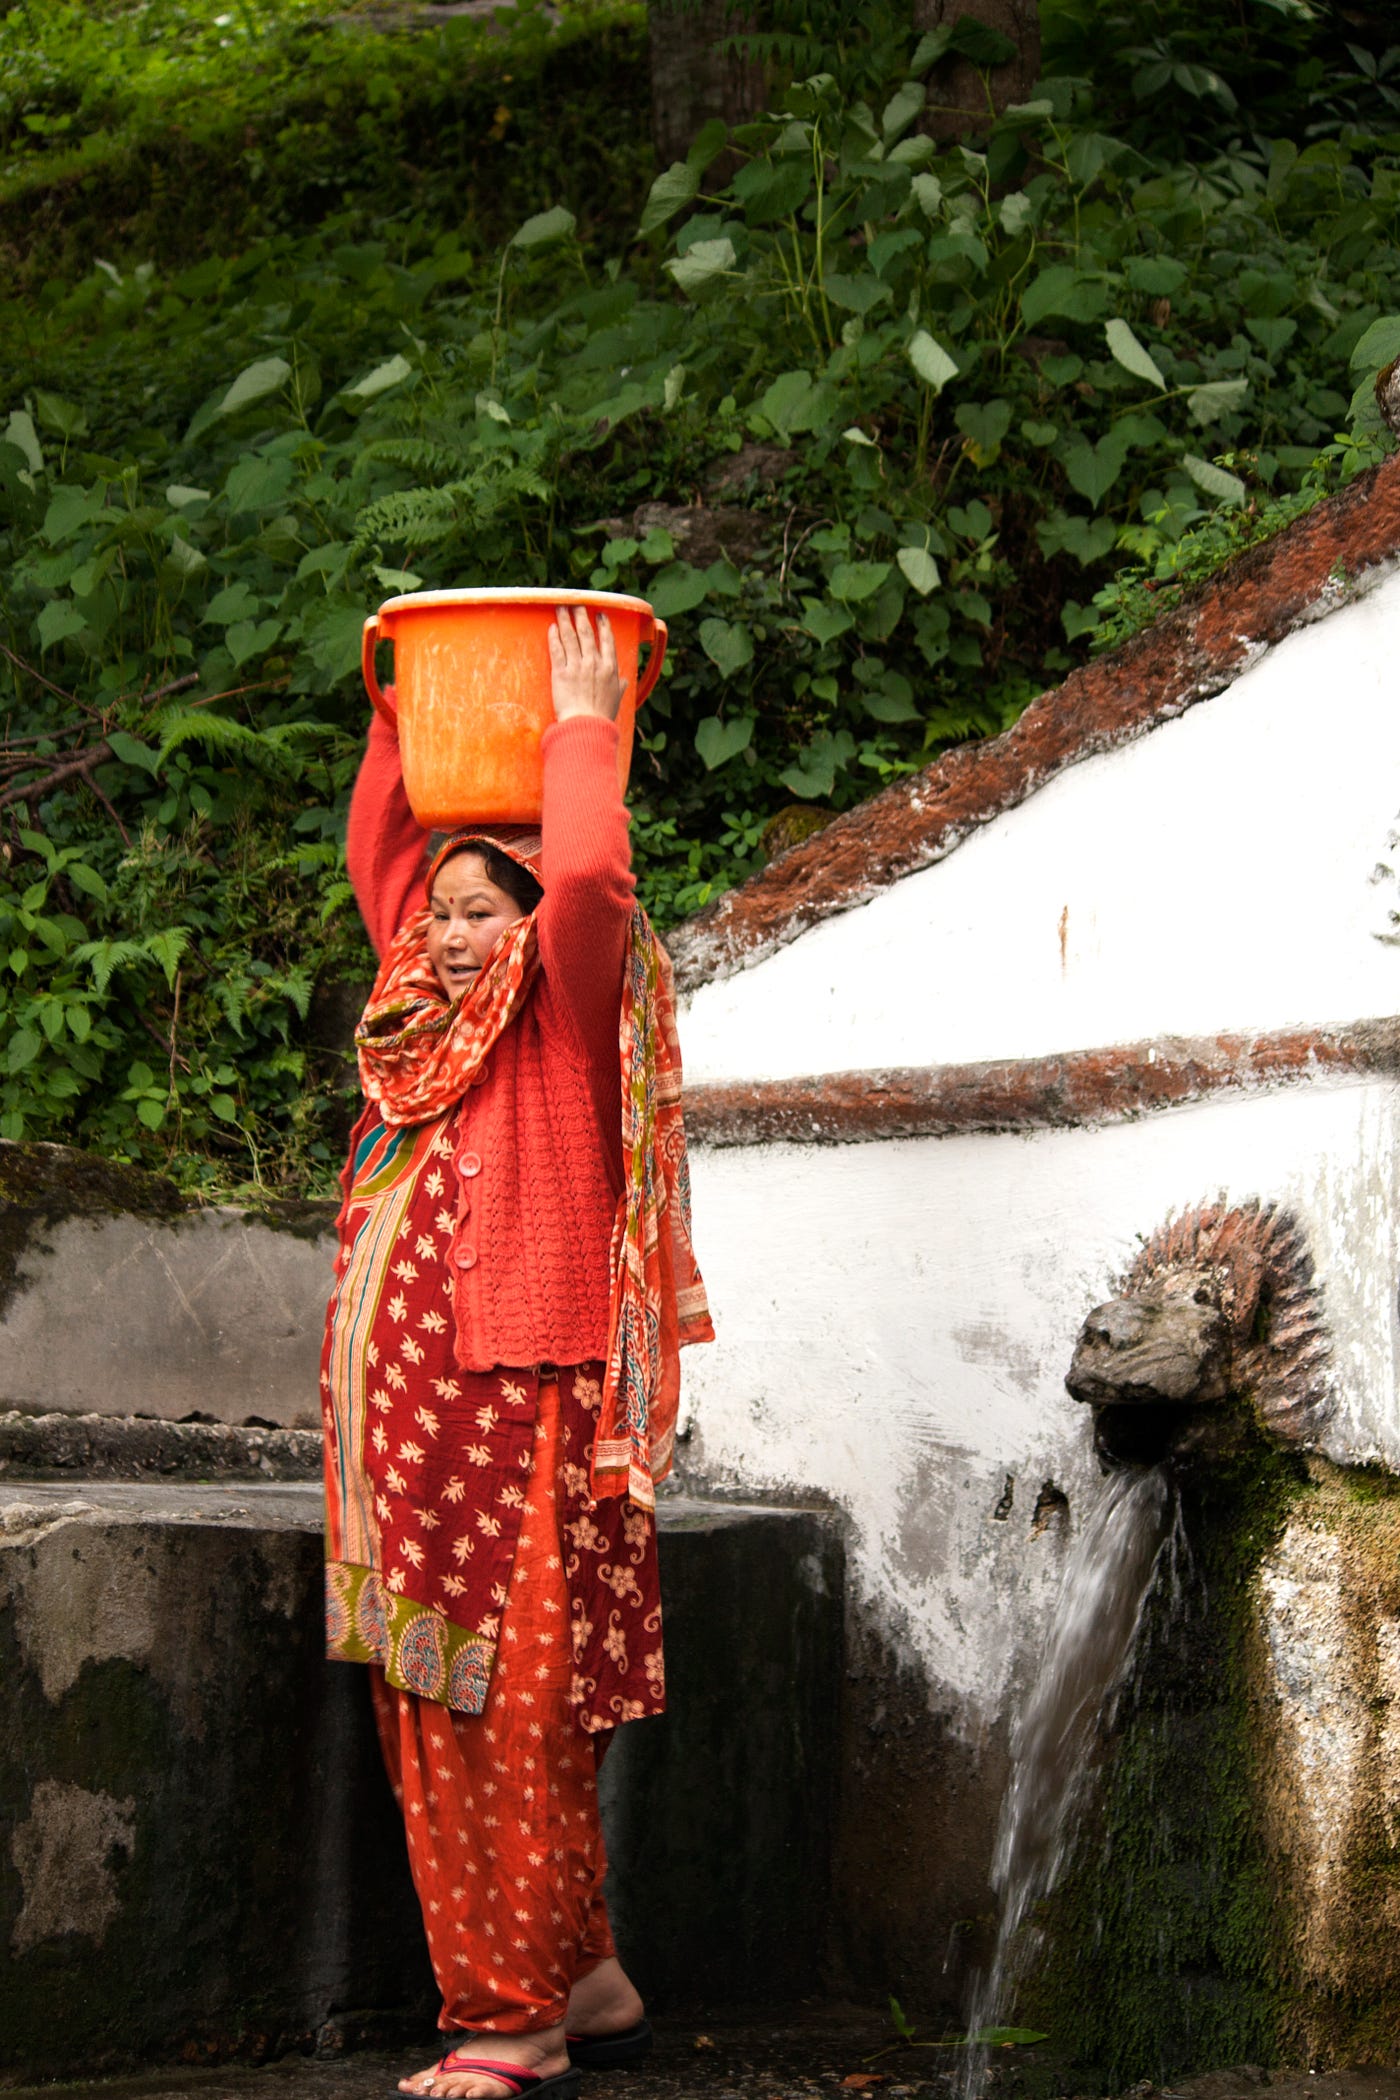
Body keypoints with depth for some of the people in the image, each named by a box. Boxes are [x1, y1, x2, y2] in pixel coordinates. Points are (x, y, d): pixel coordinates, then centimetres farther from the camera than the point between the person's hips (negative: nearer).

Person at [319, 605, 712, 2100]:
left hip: (515, 1413, -8)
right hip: (402, 1421, 8)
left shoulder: (561, 1020, -3)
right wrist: (404, 716, 21)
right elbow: (377, 854, 28)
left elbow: (590, 875, -20)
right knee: (429, 1728, 9)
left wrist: (584, 727, -7)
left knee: (508, 1723, -6)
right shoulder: (429, 1016, 16)